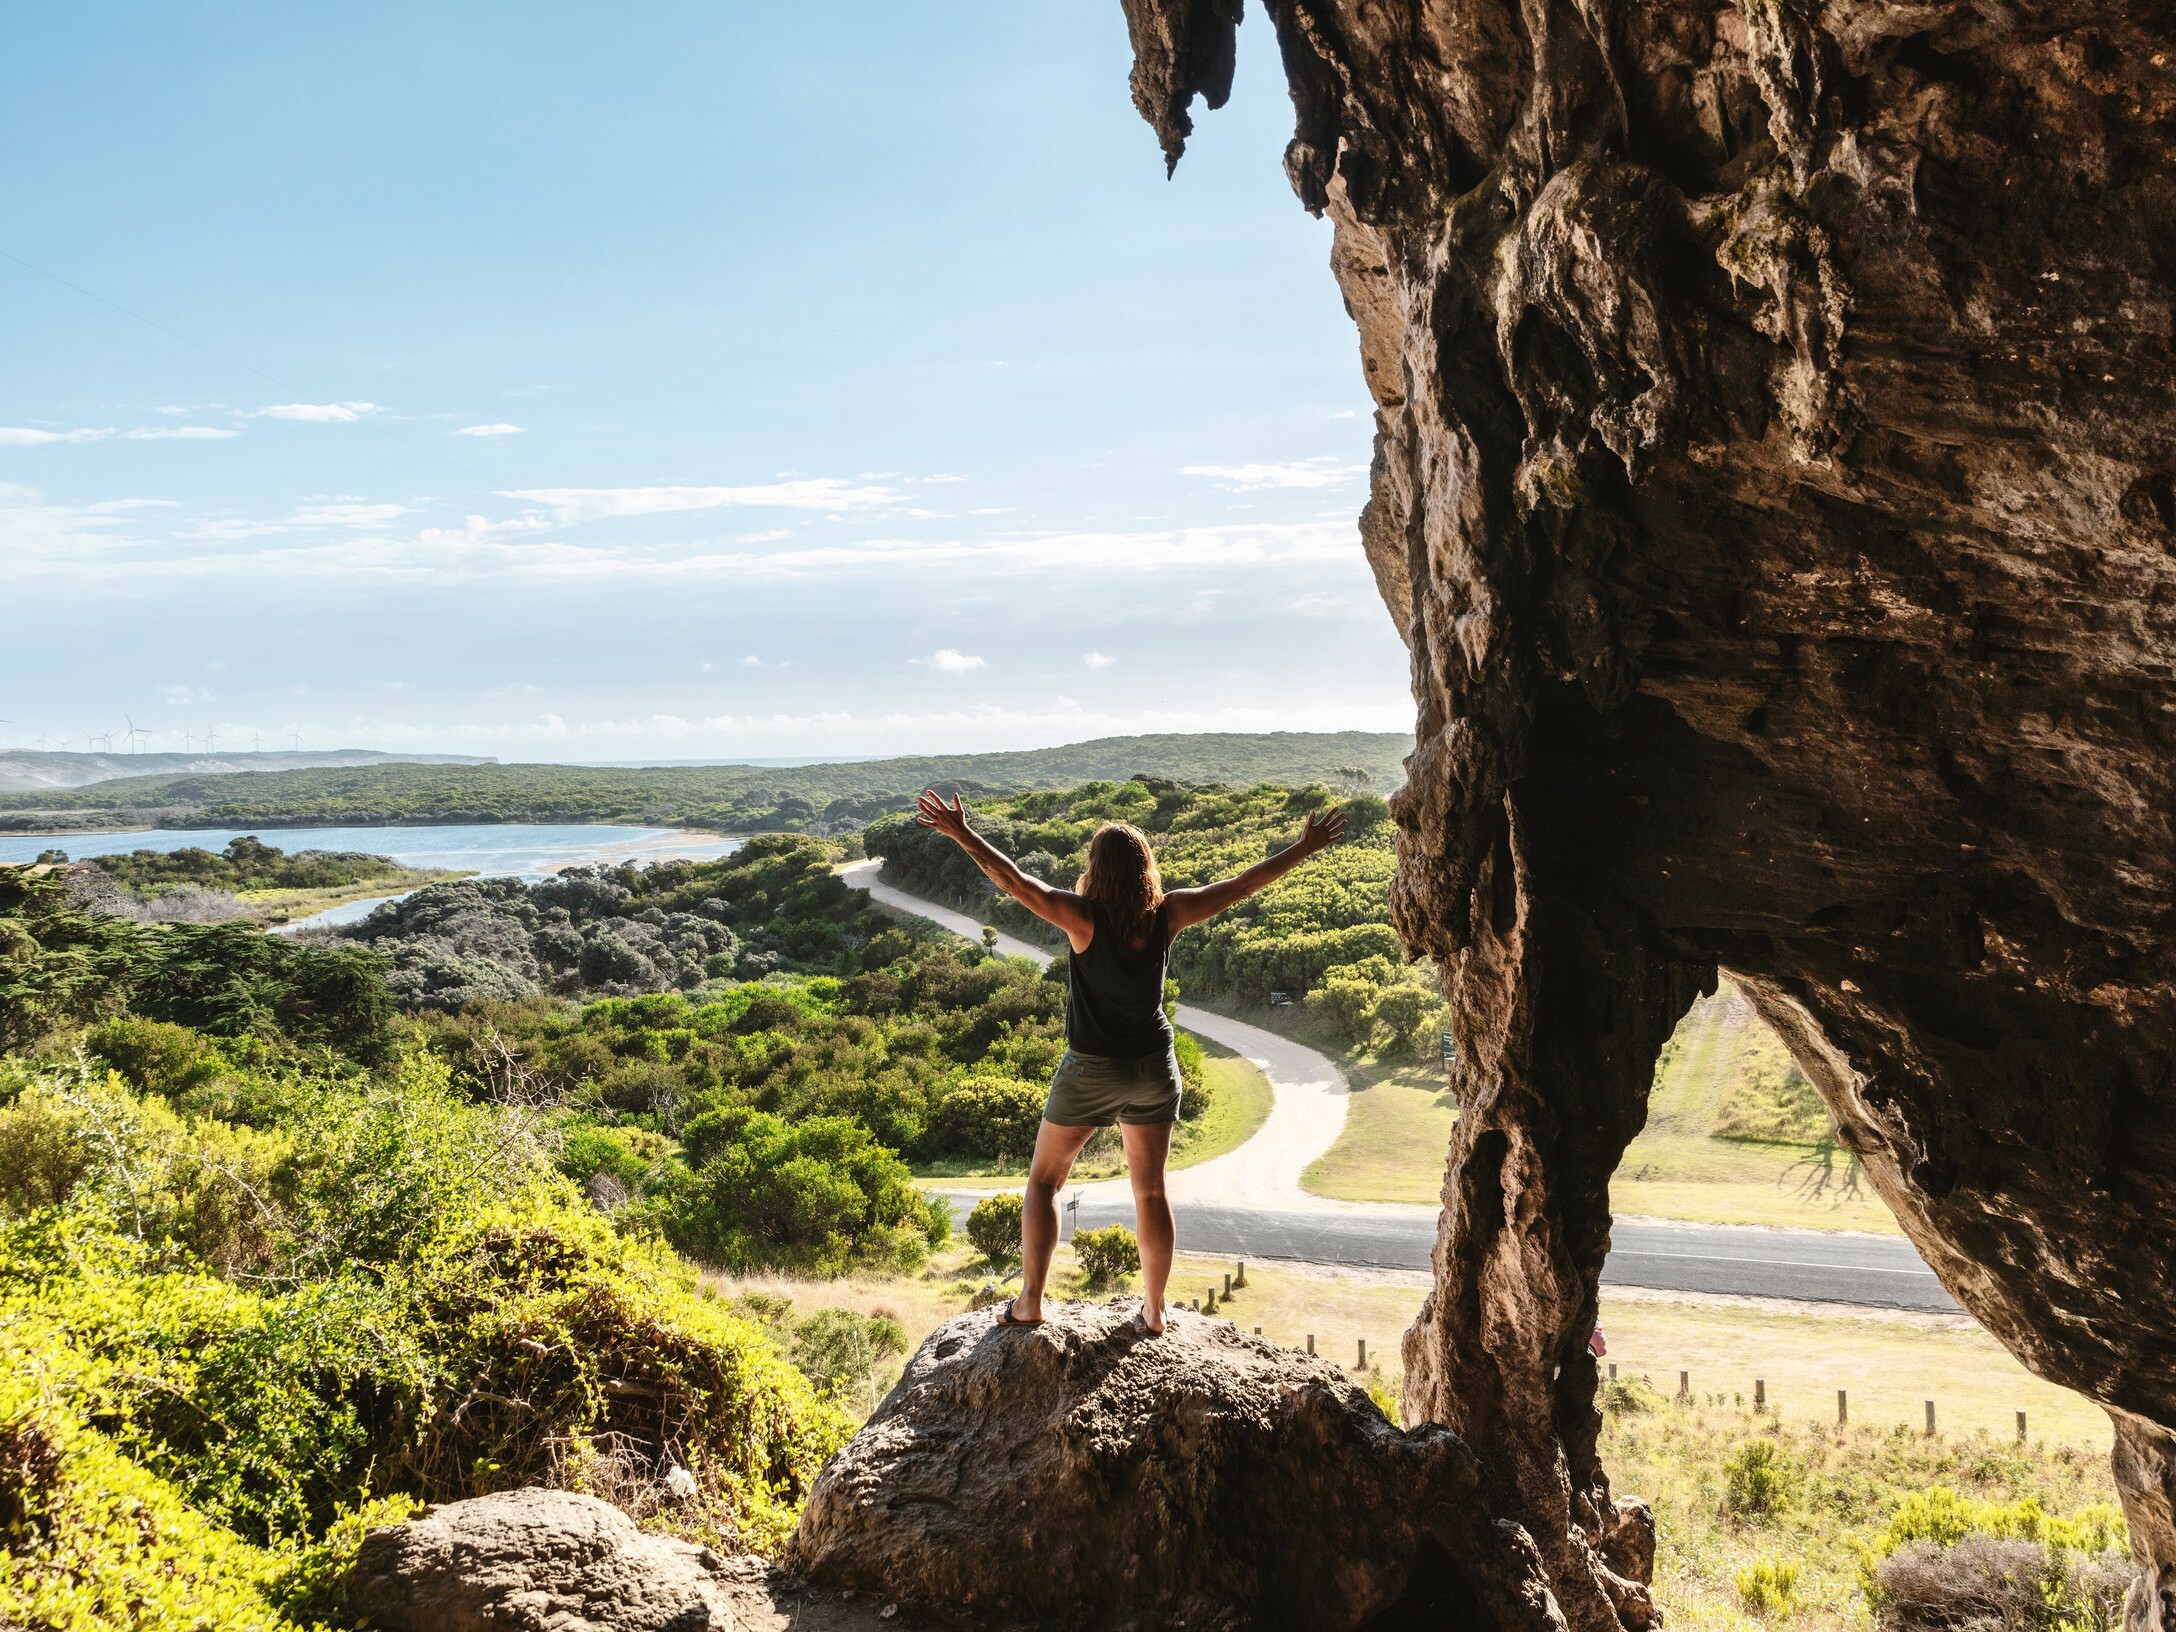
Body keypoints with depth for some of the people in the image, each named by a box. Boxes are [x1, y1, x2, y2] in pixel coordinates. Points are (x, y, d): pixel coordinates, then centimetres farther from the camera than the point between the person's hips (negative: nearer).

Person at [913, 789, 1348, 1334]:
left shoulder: (1085, 917, -19)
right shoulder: (1166, 915, -9)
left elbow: (1014, 881, -28)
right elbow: (1244, 884, -2)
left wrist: (962, 834, -26)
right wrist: (1307, 846, 6)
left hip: (1091, 1071, -3)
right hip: (1154, 1069, 3)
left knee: (1043, 1180, 13)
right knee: (1151, 1192, 14)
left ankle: (1030, 1302, 10)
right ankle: (1154, 1309, 21)